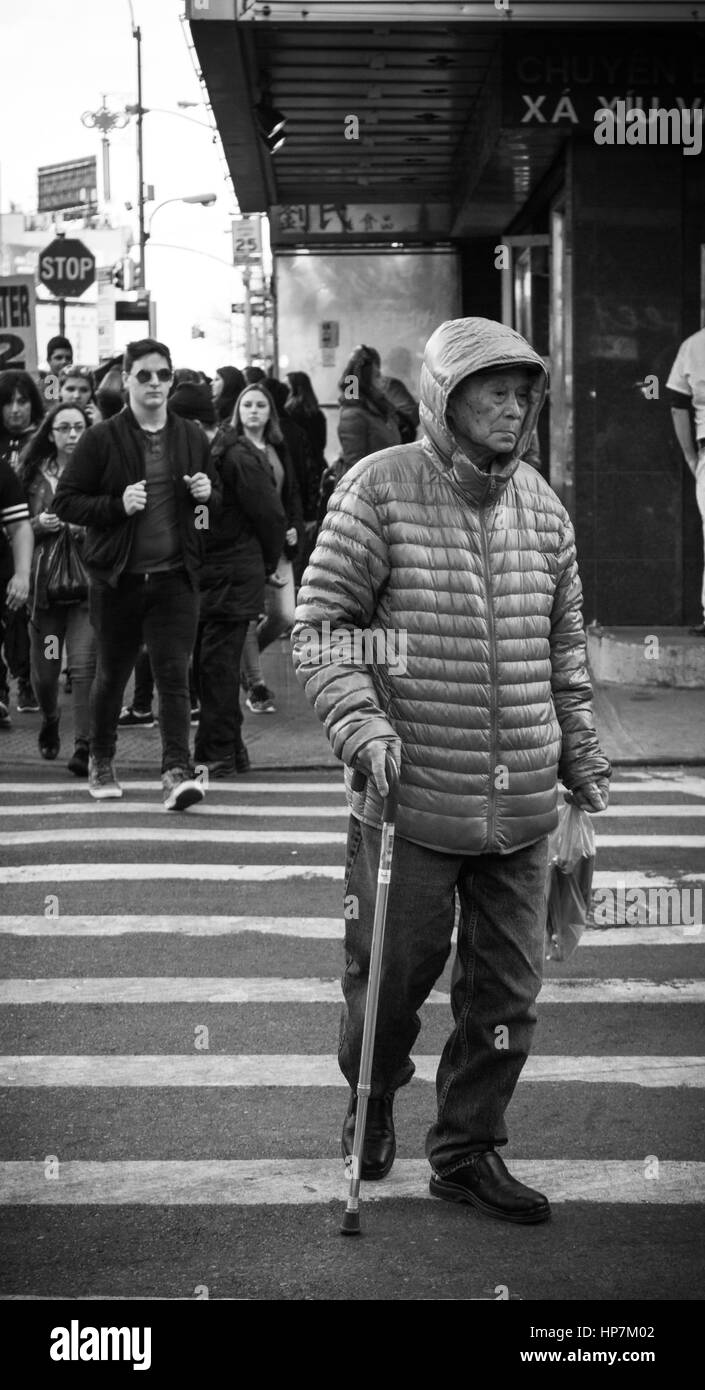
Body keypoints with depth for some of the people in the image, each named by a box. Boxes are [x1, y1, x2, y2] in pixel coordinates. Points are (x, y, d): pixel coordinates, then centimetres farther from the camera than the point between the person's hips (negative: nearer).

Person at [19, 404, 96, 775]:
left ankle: (84, 746, -11)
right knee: (44, 671, 10)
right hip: (45, 580, 3)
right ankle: (50, 720, 41)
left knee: (84, 664, -14)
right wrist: (39, 525, -7)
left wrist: (83, 528, -18)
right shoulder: (34, 474, 7)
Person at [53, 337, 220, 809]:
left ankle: (177, 771, -14)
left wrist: (207, 496, -4)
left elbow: (215, 501, 20)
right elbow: (66, 501, -5)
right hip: (117, 577, -1)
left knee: (174, 674, -9)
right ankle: (101, 762, 32)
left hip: (175, 576, 1)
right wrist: (118, 505, -19)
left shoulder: (192, 438, 7)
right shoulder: (103, 439, -4)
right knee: (112, 674, 13)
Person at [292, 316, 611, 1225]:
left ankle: (468, 1150, 24)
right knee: (391, 975, 8)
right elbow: (319, 623, -8)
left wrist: (581, 759, 18)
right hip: (413, 797, -4)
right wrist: (361, 725, -20)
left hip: (520, 806, 5)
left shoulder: (541, 504, 8)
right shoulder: (379, 490, -8)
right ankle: (372, 1100, 37)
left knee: (507, 989, 8)